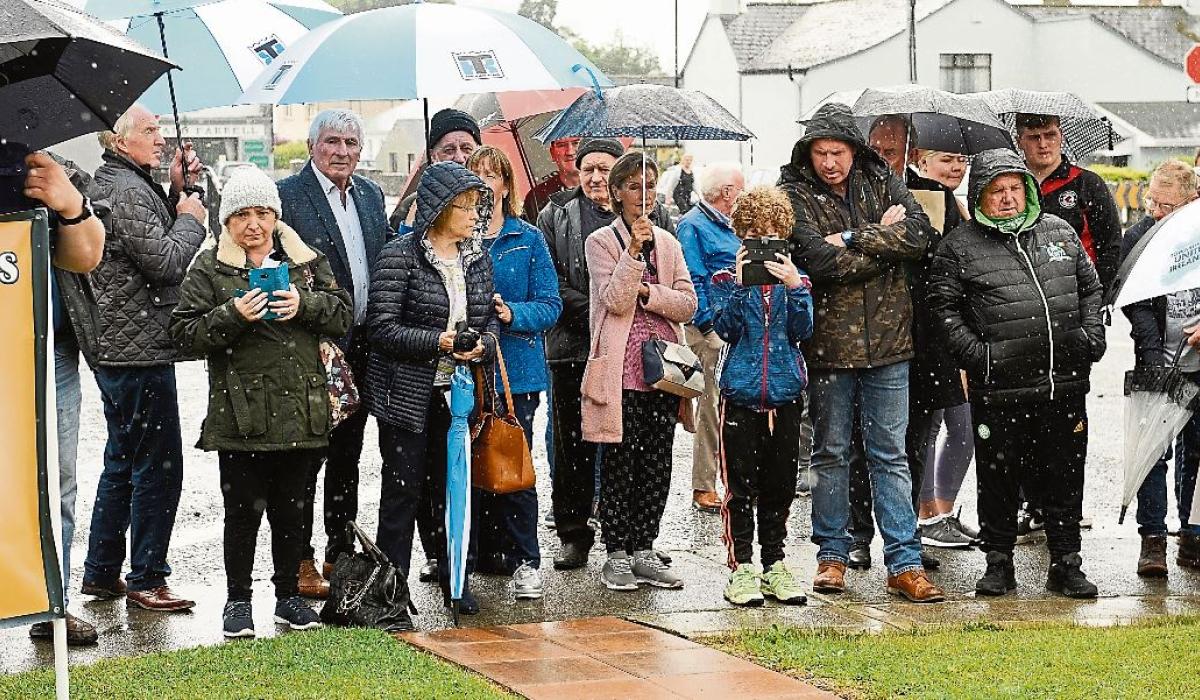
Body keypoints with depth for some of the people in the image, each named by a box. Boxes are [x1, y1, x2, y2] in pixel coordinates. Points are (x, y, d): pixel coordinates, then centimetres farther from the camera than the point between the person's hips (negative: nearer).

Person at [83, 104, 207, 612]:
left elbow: (151, 240, 23)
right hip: (141, 353, -11)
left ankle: (101, 572, 25)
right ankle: (146, 580, 1)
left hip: (115, 354, 11)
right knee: (158, 468, -4)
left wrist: (174, 192, 12)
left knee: (123, 464, 18)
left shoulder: (109, 184, 15)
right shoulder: (127, 190, -17)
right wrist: (191, 218, -7)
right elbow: (166, 262, -23)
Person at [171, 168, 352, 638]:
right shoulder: (209, 268, 2)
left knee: (292, 508, 10)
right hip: (241, 413, -3)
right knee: (243, 510, 2)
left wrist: (305, 305, -9)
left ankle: (289, 595, 22)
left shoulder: (304, 259, 12)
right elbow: (185, 332, -4)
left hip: (300, 409, 3)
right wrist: (232, 316, -19)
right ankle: (238, 600, 13)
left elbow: (343, 315, 9)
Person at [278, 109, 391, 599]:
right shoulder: (286, 195, -9)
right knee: (305, 456, -1)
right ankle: (301, 561, 7)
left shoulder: (371, 196, 13)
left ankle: (341, 552, 24)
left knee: (347, 455, 15)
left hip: (360, 349, 7)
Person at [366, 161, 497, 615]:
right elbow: (382, 327, -13)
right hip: (407, 394, -5)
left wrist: (482, 345, -8)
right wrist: (438, 342, -23)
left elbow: (489, 319, 15)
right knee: (403, 489, 1)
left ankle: (457, 580, 18)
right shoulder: (400, 255, -10)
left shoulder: (477, 258, 9)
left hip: (456, 391, 5)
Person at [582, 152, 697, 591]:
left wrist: (647, 292, -9)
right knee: (619, 463, -1)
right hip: (621, 370, -5)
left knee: (657, 464, 6)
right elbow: (614, 300, -13)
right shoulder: (601, 242, 0)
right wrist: (634, 250, -21)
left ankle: (643, 551, 14)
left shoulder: (667, 243, 14)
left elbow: (688, 304, 6)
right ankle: (616, 555, 6)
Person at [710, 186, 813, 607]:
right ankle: (741, 567, 3)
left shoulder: (795, 279, 7)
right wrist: (740, 285, -20)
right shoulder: (727, 279, 3)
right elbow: (726, 328, -10)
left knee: (780, 484, 7)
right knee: (740, 485, -2)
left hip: (786, 394, 2)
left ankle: (775, 565, 15)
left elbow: (802, 331, -5)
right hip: (741, 394, -2)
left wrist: (794, 287, -17)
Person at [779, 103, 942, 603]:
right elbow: (820, 261, -18)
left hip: (886, 340, 2)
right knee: (831, 453, 9)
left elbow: (918, 234, -9)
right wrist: (882, 239, -10)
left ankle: (904, 562, 6)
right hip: (829, 342, -2)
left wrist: (852, 238, -15)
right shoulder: (795, 194, -4)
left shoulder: (880, 181, 6)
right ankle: (832, 556, 20)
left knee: (890, 454, 5)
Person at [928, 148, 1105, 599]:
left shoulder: (1061, 232, 13)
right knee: (998, 480, 6)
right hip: (999, 390, -3)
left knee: (1065, 477, 8)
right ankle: (999, 563, 18)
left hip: (1065, 386, 3)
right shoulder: (959, 247, 1)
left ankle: (1066, 563, 18)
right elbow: (944, 308, -1)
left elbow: (1090, 288, 20)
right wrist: (974, 353, -11)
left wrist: (1092, 337, 7)